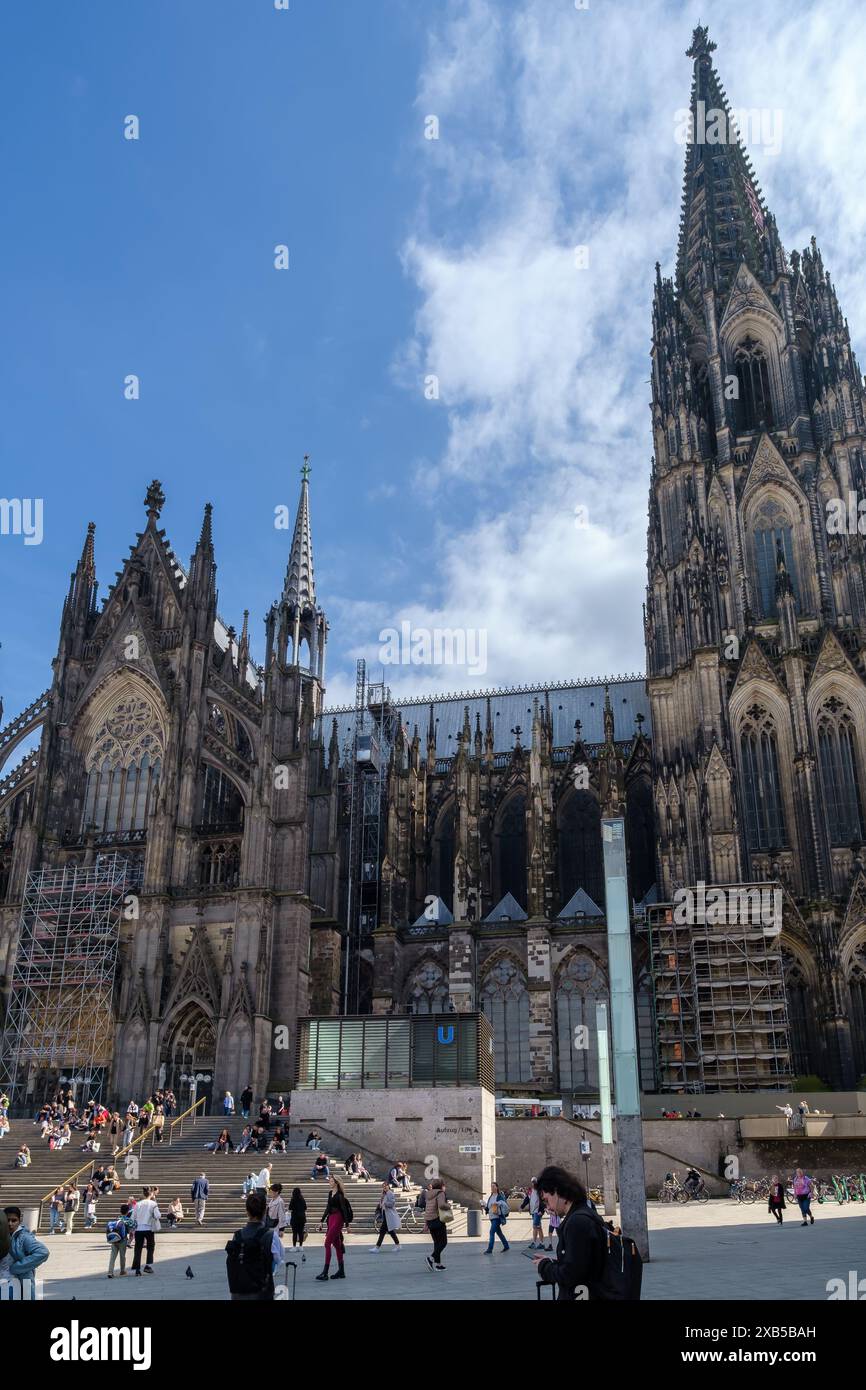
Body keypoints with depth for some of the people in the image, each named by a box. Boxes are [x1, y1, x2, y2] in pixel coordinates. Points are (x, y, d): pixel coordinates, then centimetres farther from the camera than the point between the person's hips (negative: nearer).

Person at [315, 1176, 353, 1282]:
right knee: (337, 1245, 12)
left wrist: (347, 1224, -16)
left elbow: (344, 1209, -14)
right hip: (331, 1218, 9)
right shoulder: (330, 1193, 13)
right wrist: (322, 1221, 17)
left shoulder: (340, 1194, -12)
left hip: (338, 1219, -9)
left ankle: (325, 1272, -12)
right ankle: (341, 1271, 18)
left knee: (327, 1243, -13)